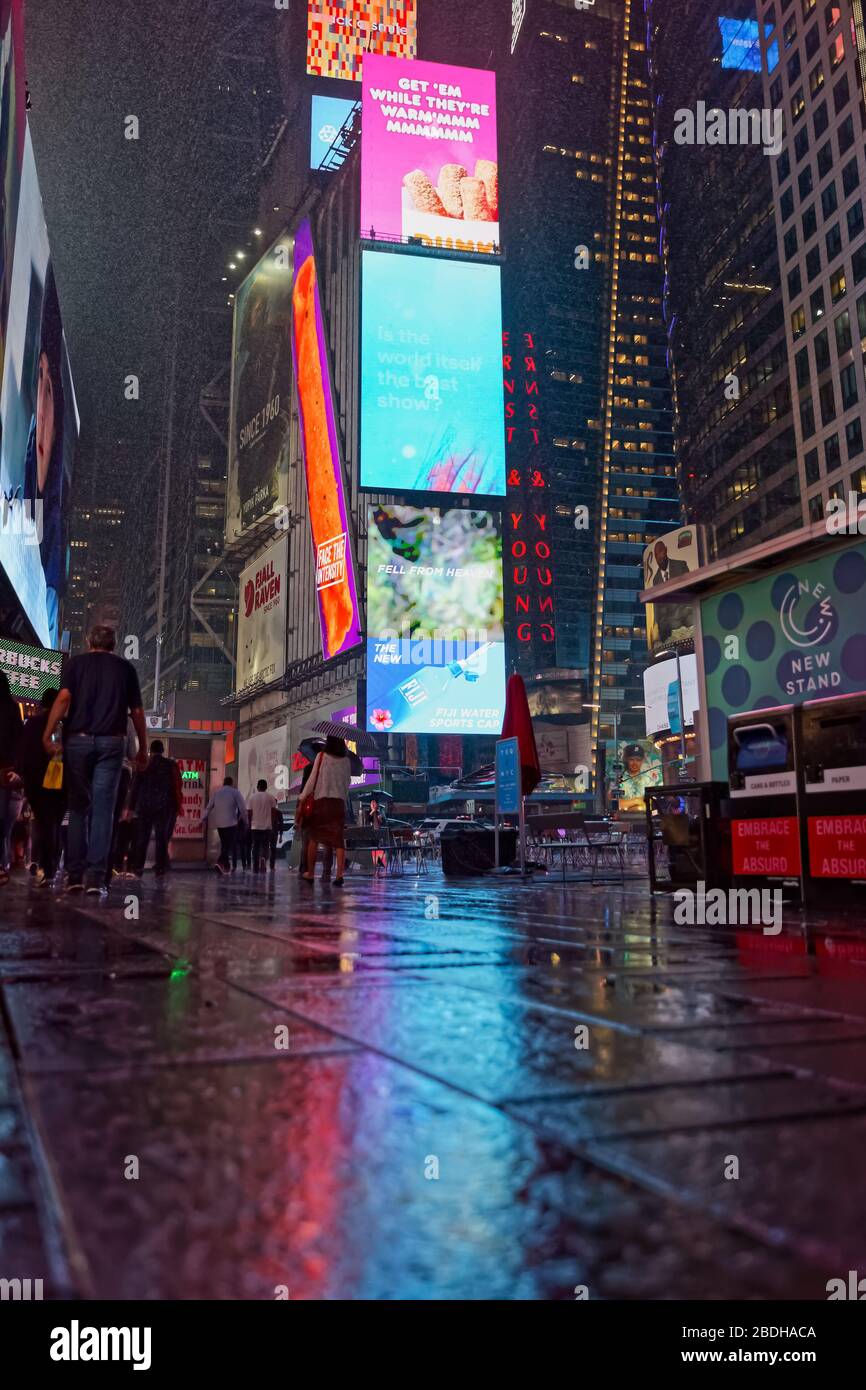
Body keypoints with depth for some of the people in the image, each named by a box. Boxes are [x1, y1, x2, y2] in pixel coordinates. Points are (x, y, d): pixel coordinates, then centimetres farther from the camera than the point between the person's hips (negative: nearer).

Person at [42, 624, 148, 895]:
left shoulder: (76, 663, 9)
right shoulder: (126, 668, 12)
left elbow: (63, 697, -7)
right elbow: (137, 712, 10)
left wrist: (48, 733, -11)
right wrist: (143, 748, 16)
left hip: (78, 739, 0)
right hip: (112, 741, 0)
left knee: (78, 807, 10)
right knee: (103, 809, -1)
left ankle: (75, 875, 8)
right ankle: (95, 876, -9)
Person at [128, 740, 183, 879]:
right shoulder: (171, 765, 1)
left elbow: (135, 787, 3)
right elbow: (177, 786, 0)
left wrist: (132, 807, 6)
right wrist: (178, 806, 6)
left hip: (145, 806, 1)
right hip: (165, 806, -1)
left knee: (142, 838, 6)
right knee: (162, 838, 2)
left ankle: (137, 869, 4)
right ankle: (160, 869, -1)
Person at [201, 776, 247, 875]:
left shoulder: (217, 792, 13)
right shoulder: (235, 792, -1)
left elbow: (209, 807, 10)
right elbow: (242, 808, -5)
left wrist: (203, 819, 13)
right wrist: (244, 819, 8)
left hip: (219, 823, 5)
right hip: (231, 823, -5)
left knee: (224, 844, 15)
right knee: (230, 844, -7)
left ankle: (225, 866, 16)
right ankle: (221, 862, -27)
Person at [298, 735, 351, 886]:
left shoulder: (321, 756, -3)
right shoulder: (345, 760, 6)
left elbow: (313, 779, -3)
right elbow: (348, 783, 12)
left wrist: (303, 797, 4)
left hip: (321, 800, -1)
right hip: (339, 803, 2)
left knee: (314, 838, 12)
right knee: (338, 839, -2)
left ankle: (310, 873, 18)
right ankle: (339, 874, -16)